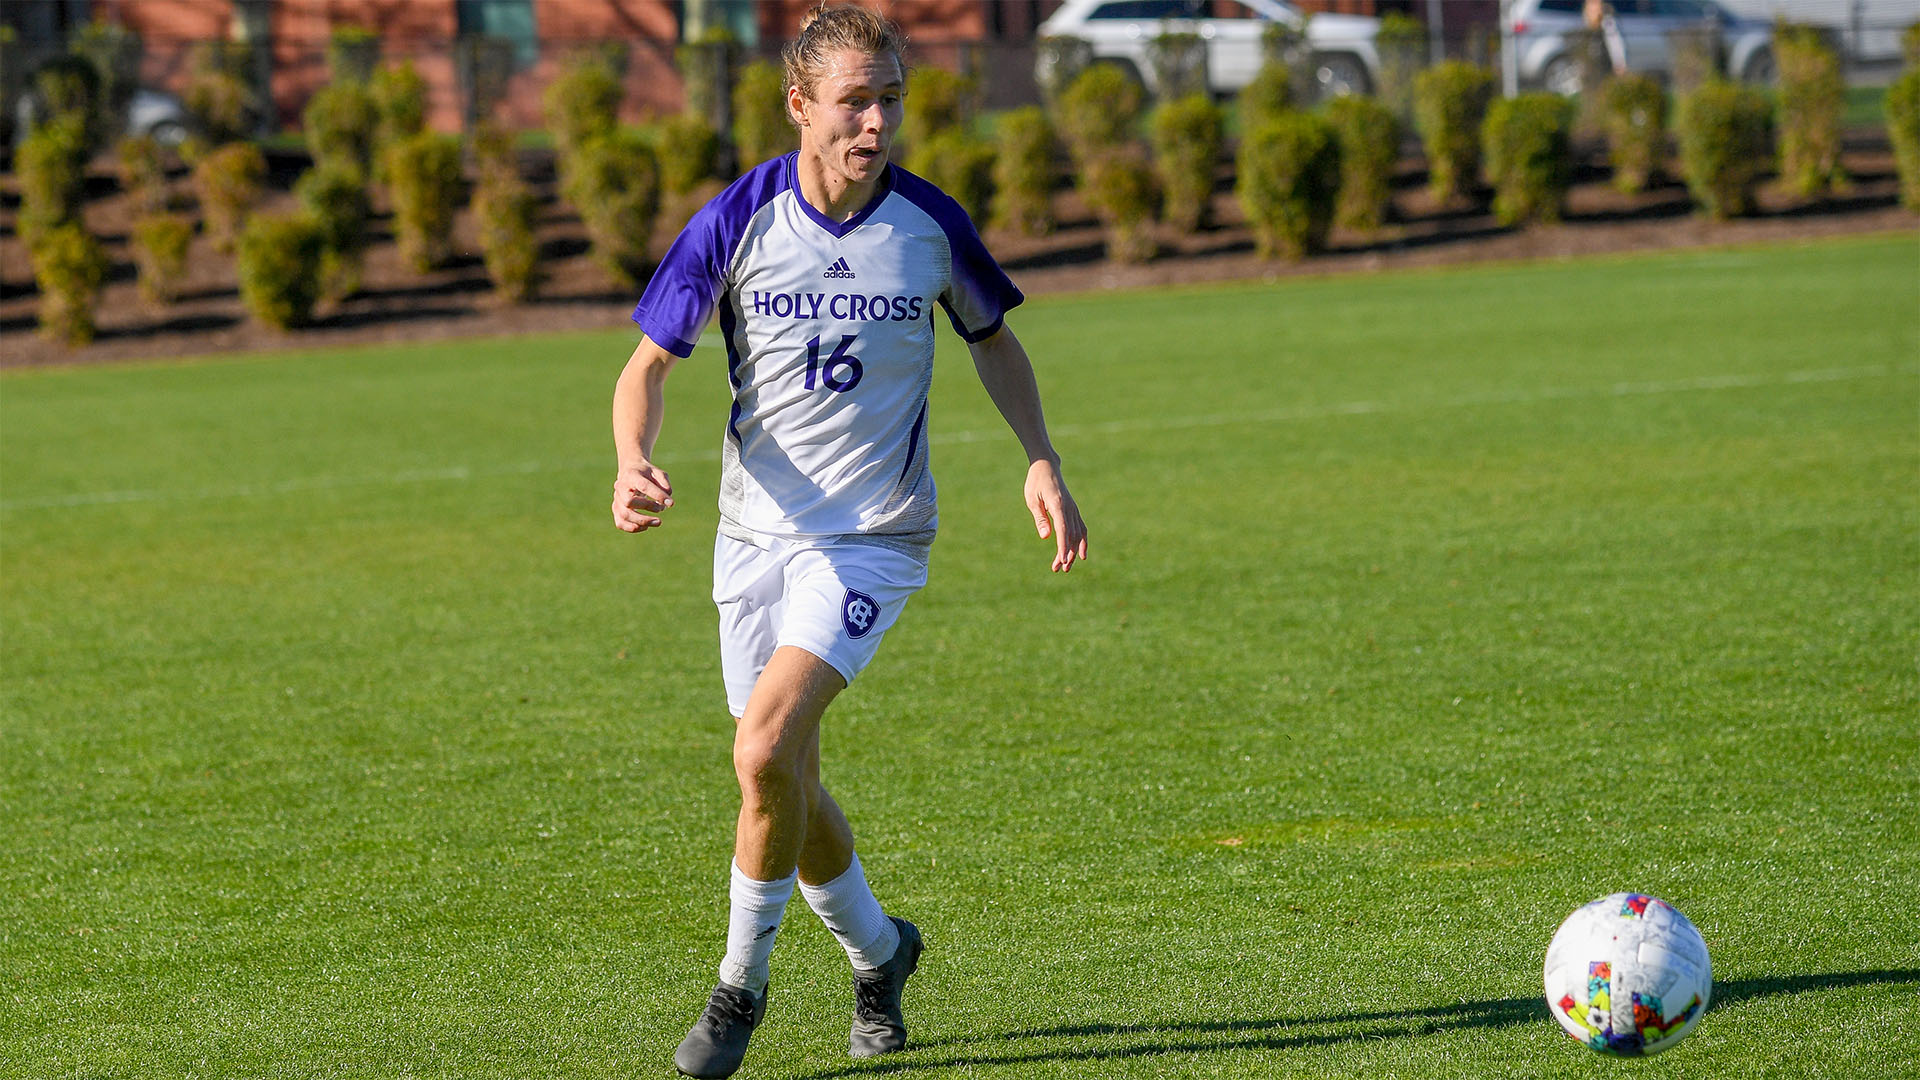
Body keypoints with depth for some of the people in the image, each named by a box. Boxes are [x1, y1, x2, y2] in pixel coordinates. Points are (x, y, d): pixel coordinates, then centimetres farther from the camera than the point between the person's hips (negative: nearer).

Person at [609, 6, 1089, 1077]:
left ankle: (742, 985, -4)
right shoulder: (736, 222, -8)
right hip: (757, 534, 2)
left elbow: (993, 336, 13)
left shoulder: (932, 224, -6)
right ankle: (878, 950, 35)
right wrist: (634, 463, -21)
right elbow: (652, 361, -1)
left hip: (873, 537, -2)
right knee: (785, 786, 7)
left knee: (767, 746, -22)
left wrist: (1043, 461, 1)